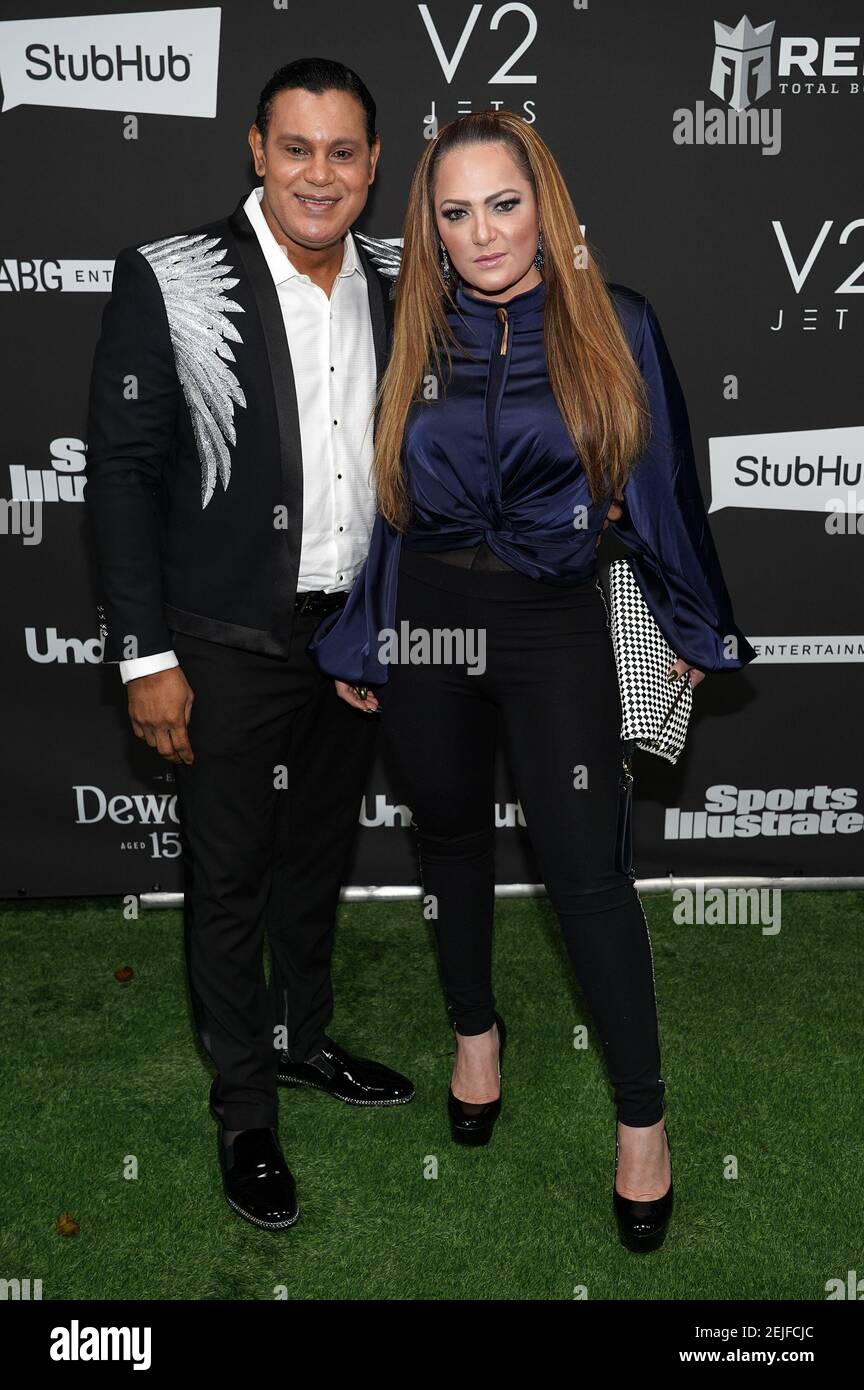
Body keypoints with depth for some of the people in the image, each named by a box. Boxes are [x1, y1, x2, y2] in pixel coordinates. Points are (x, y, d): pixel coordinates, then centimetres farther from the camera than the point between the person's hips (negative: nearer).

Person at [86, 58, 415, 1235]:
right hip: (232, 643, -5)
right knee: (228, 878, 9)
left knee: (319, 860, 20)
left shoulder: (386, 299, 4)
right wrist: (146, 656, -14)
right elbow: (123, 475, -12)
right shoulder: (168, 280, -12)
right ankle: (244, 1107, 28)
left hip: (353, 636, 5)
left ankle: (299, 1036, 42)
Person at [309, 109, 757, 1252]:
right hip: (424, 618, 3)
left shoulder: (615, 327, -2)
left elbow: (660, 484, 3)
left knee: (587, 868, -3)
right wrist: (355, 641, 9)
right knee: (452, 834, 16)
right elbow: (376, 499, 8)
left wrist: (694, 628, 7)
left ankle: (643, 1116, 12)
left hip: (555, 624, -2)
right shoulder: (410, 336, 3)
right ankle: (475, 1030, 40)